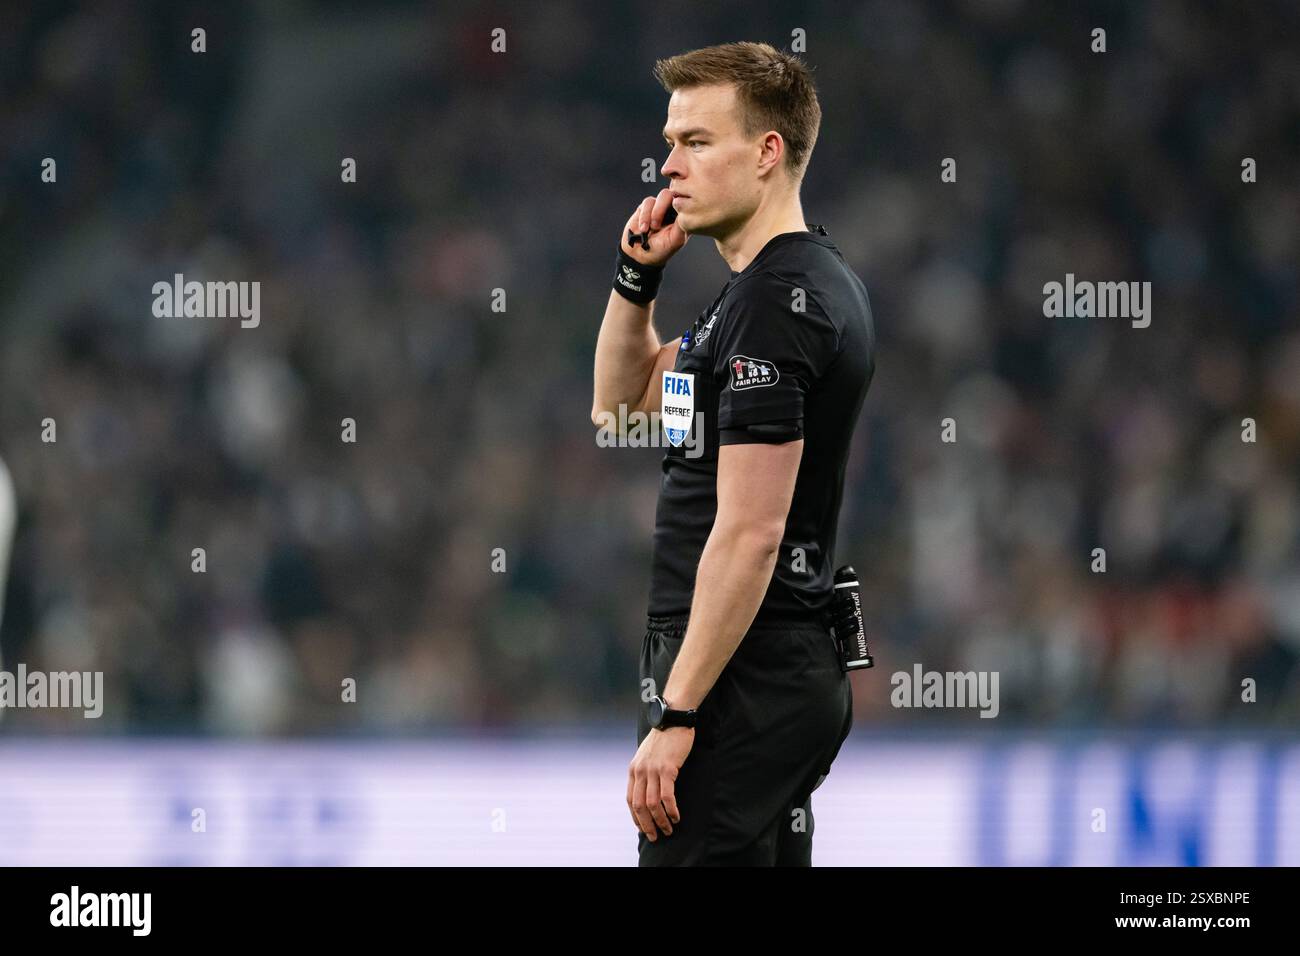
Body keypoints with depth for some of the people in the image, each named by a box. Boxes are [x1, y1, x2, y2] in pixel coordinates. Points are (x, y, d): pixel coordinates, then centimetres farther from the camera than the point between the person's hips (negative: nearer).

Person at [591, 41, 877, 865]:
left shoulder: (772, 303, -17)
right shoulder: (815, 276, 16)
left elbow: (749, 532, -23)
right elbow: (624, 402, 29)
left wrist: (677, 714, -23)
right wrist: (638, 274, 12)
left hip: (739, 675, -11)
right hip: (795, 669, 11)